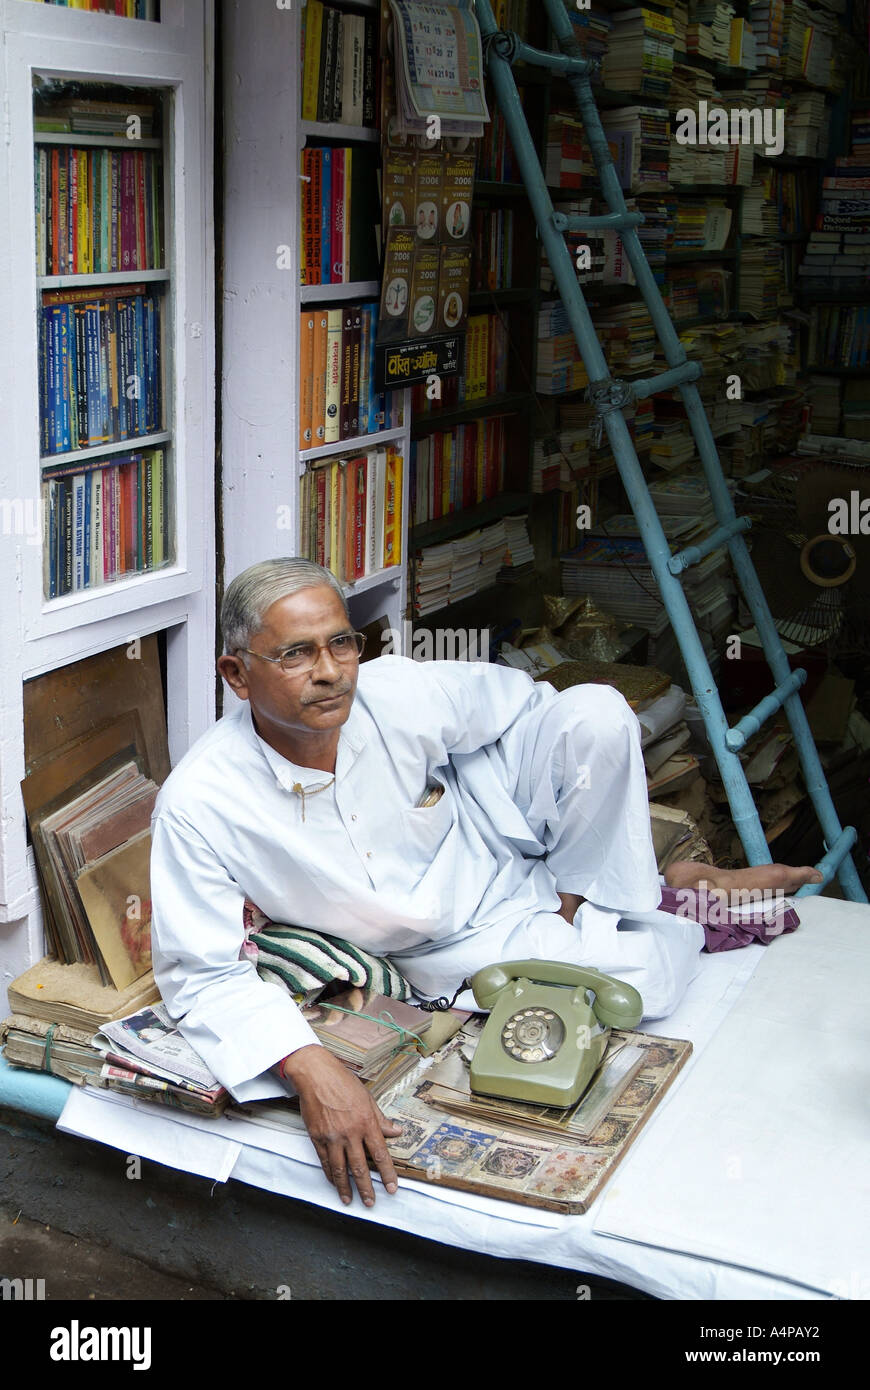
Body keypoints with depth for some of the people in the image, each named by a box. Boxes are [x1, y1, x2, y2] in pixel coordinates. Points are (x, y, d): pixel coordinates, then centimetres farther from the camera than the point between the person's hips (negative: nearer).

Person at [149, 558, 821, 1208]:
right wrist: (311, 1069, -39)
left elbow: (521, 703, -4)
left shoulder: (399, 692, -23)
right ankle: (684, 922, 14)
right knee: (643, 980, -22)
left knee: (595, 708, -22)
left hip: (502, 838, 3)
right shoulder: (198, 808, -30)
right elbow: (203, 973, -26)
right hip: (450, 944, -2)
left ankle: (576, 900, 0)